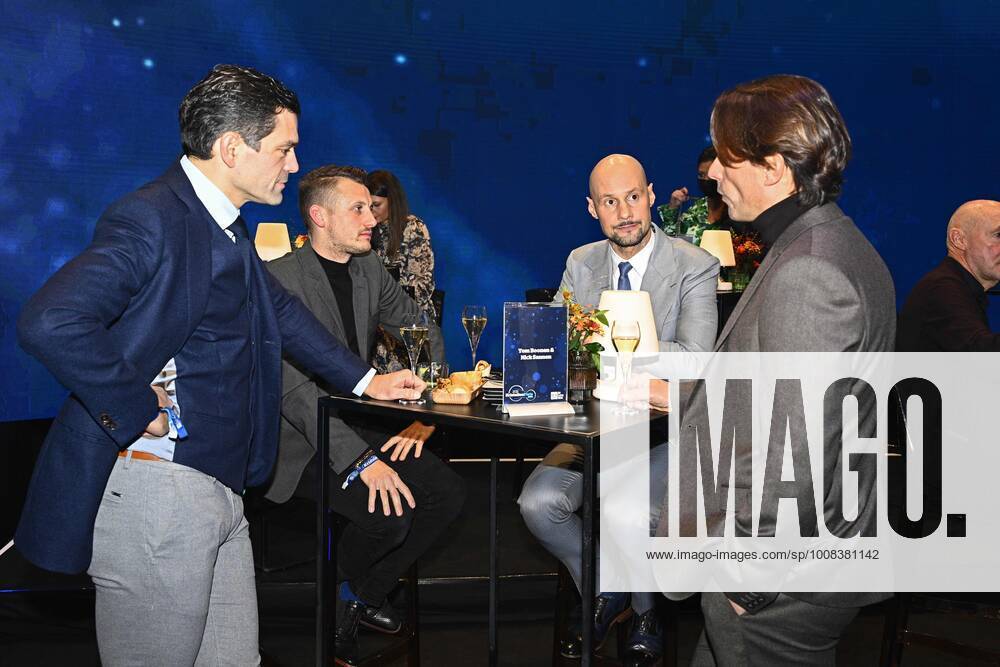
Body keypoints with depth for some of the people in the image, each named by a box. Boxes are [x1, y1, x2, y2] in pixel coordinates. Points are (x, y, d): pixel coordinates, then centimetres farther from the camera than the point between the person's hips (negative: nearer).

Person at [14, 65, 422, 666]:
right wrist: (137, 410, -22)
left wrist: (364, 379, 30)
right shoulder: (149, 220, -18)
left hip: (220, 491, 9)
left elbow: (279, 309, 28)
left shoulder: (226, 229, 13)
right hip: (156, 491, -9)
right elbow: (50, 322, -31)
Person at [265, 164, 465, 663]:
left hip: (360, 424, 7)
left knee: (448, 493, -9)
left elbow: (425, 333, 13)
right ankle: (330, 598, 7)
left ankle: (361, 599, 10)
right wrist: (359, 460, -31)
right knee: (391, 513, -26)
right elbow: (295, 389, -24)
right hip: (303, 441, -7)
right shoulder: (279, 279, -17)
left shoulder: (370, 268, 6)